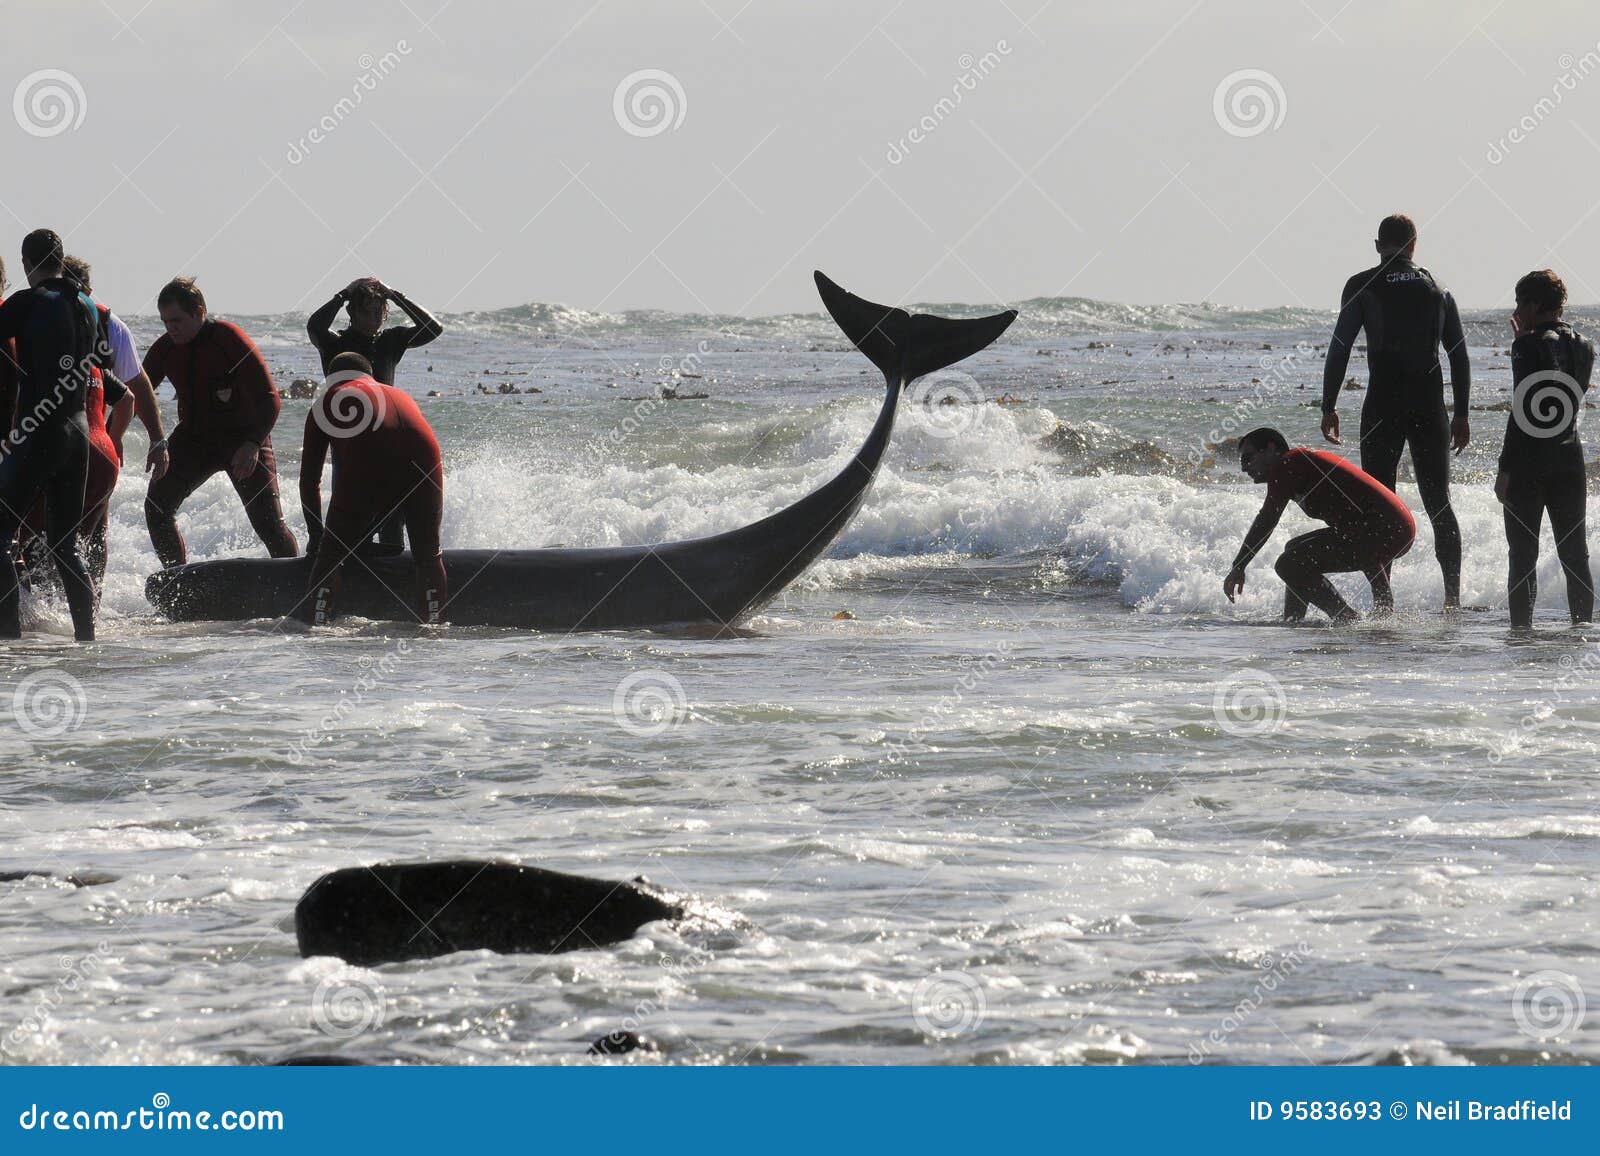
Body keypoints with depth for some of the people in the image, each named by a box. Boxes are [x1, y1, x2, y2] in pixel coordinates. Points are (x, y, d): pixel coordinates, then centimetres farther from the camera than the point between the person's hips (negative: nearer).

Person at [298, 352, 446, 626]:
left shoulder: (327, 403, 30)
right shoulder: (401, 397, 40)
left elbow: (309, 477, 29)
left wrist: (315, 533, 38)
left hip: (365, 469, -3)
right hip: (422, 466, 3)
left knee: (330, 555, 9)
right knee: (428, 555, 20)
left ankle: (312, 623, 0)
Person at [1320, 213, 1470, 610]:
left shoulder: (1363, 286, -1)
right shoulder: (1438, 290, 9)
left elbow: (1340, 348, -5)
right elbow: (1460, 357, 9)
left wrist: (1329, 407, 0)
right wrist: (1461, 415, 15)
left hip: (1382, 407, -2)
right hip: (1429, 408, 2)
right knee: (1438, 504, 9)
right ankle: (1453, 595, -2)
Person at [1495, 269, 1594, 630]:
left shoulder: (1530, 345, -11)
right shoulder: (1584, 347, 8)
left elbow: (1522, 410, -16)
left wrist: (1505, 469, -12)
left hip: (1529, 461, -6)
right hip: (1570, 461, 6)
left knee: (1523, 555, -1)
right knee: (1575, 555, 10)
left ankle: (1522, 627, -4)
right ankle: (1583, 626, 9)